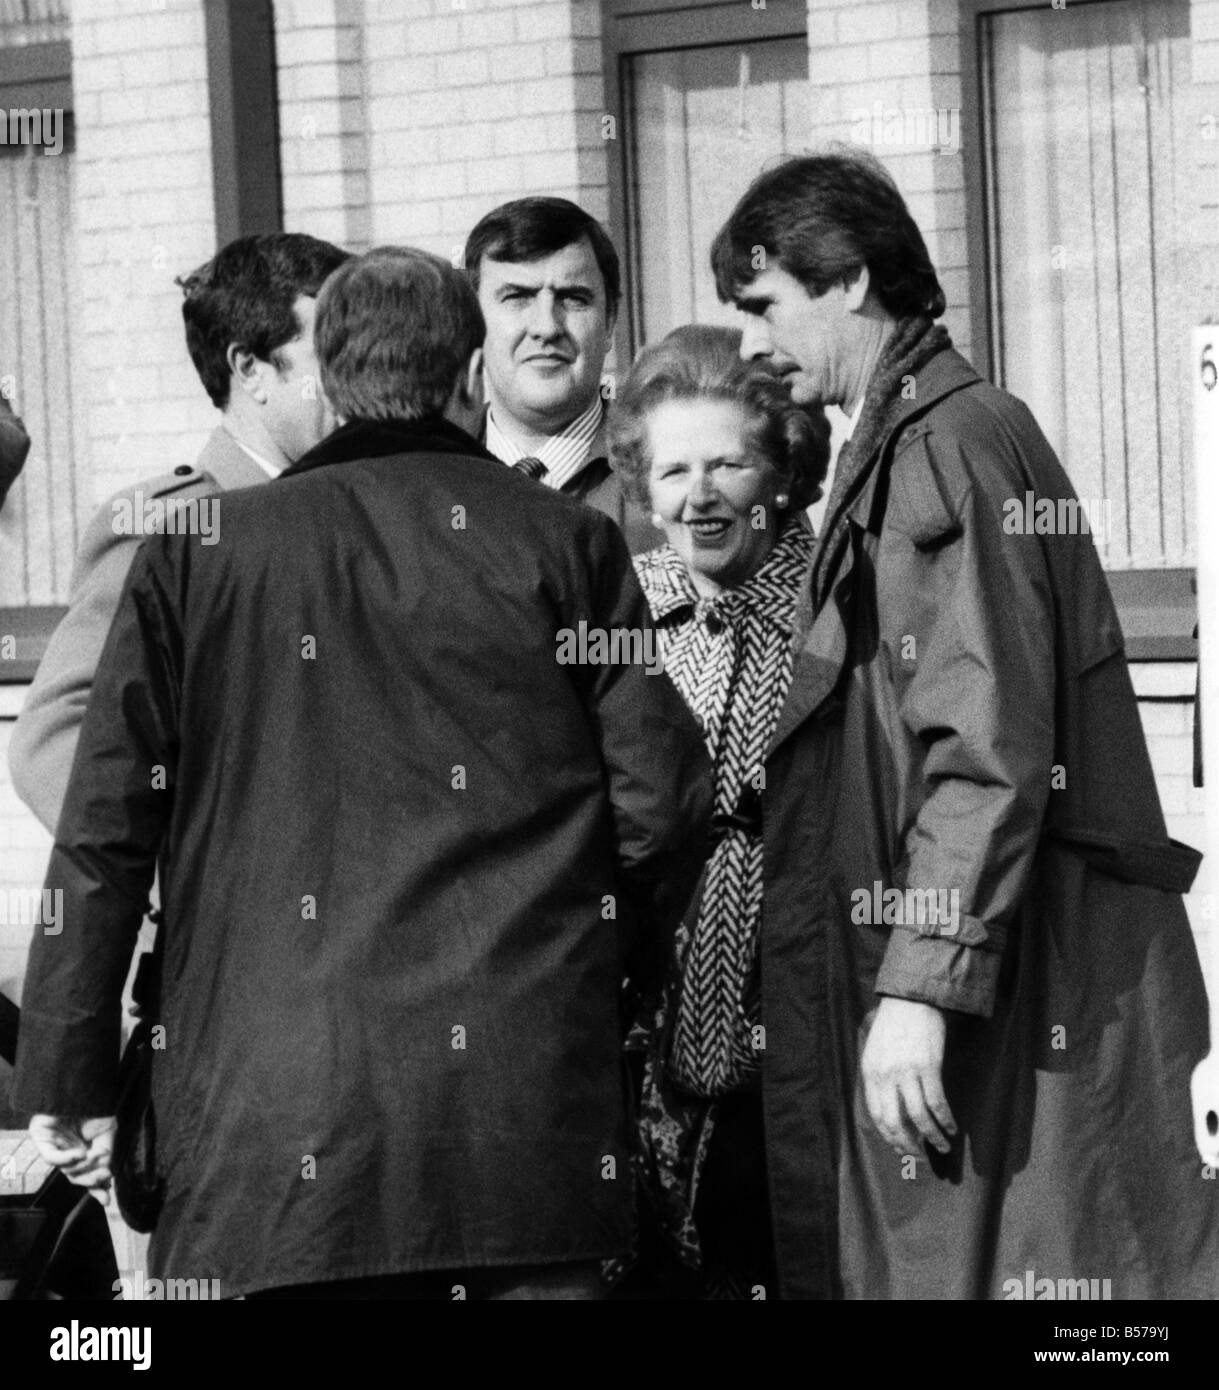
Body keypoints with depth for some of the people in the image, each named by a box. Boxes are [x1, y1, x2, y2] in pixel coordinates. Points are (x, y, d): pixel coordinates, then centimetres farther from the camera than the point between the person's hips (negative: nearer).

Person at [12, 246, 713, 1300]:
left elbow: (105, 827, 3)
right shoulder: (567, 543, 6)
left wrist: (68, 1079, 8)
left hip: (277, 1133, 0)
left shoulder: (200, 551, 6)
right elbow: (662, 804, 3)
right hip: (534, 1128, 0)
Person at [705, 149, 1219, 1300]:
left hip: (1016, 995, -10)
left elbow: (988, 751, -20)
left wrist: (921, 987, -22)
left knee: (988, 1265, -6)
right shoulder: (896, 446, 18)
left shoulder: (950, 442, -13)